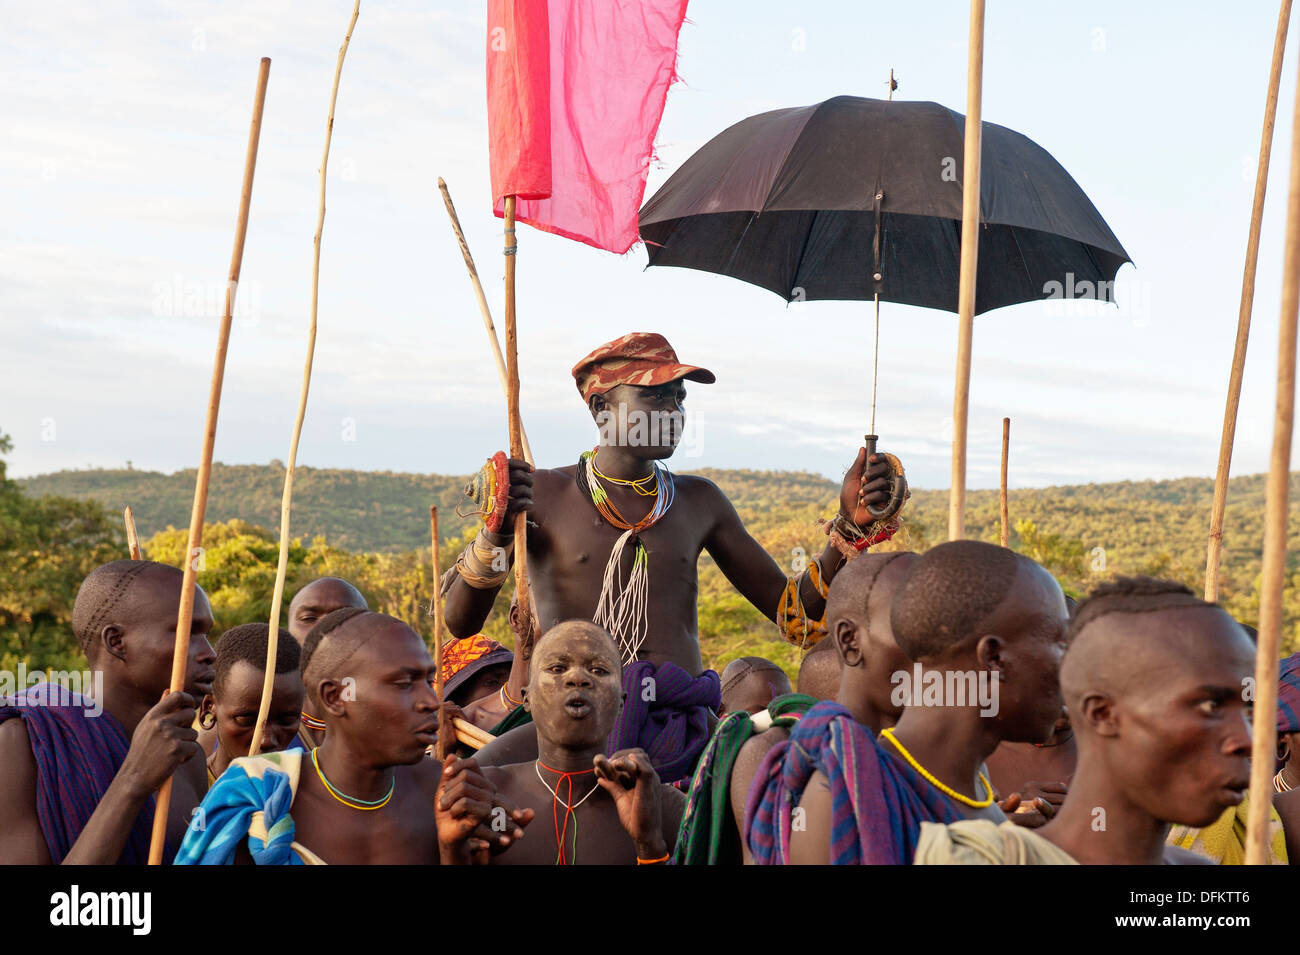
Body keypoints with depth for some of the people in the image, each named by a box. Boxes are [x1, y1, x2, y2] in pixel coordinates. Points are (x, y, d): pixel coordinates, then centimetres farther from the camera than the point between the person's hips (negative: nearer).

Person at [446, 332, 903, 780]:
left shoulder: (698, 501, 17)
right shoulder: (544, 493, 7)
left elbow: (795, 616, 17)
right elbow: (460, 621, 1)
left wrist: (849, 527, 5)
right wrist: (496, 533, -17)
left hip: (685, 721, 4)